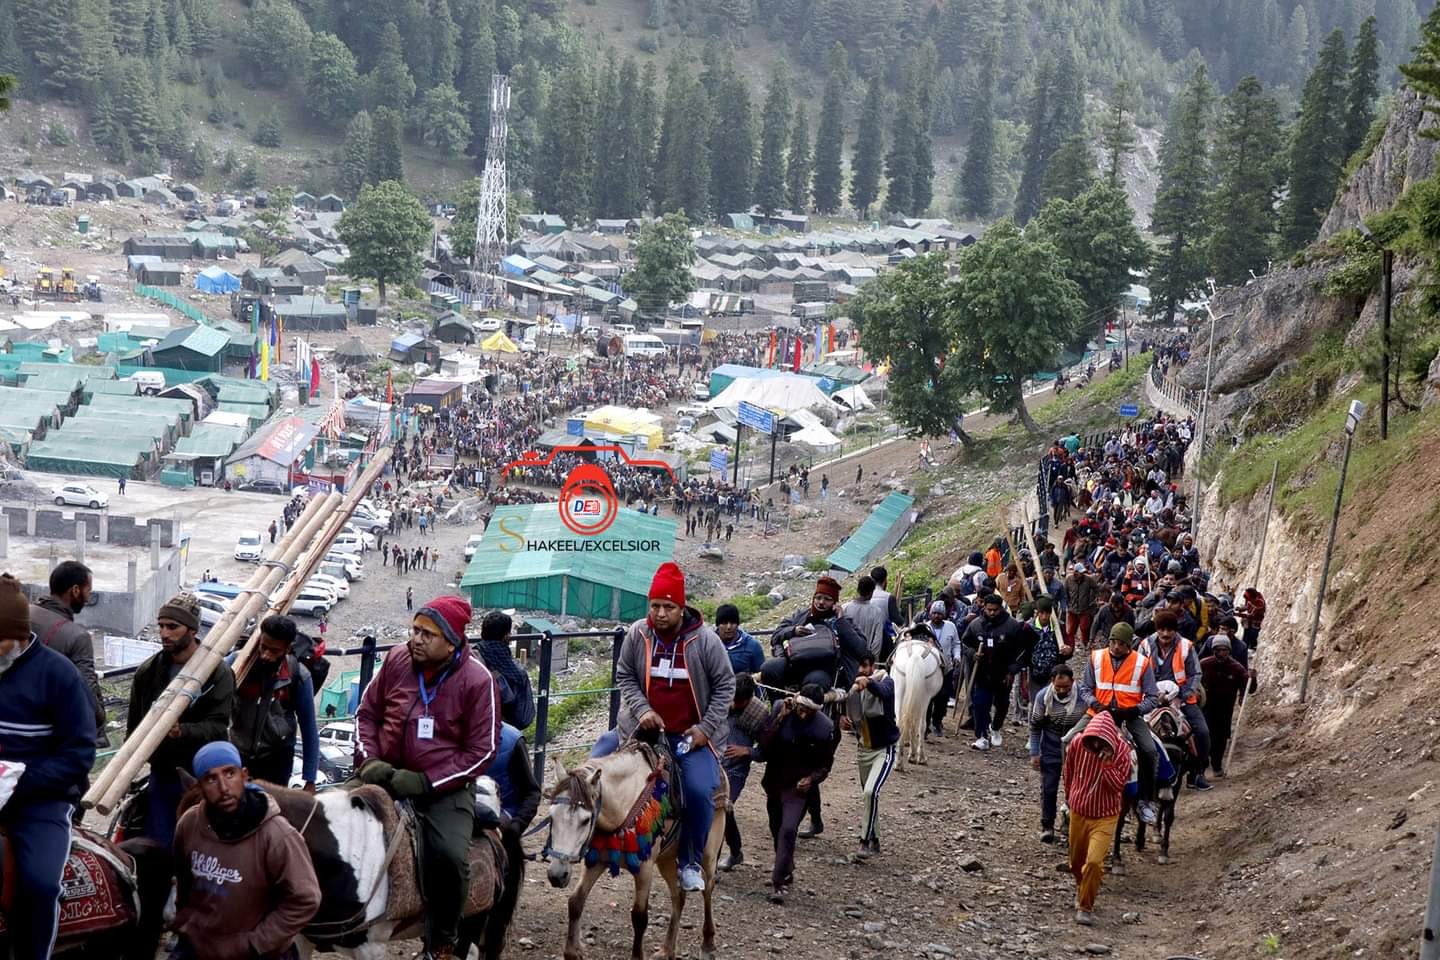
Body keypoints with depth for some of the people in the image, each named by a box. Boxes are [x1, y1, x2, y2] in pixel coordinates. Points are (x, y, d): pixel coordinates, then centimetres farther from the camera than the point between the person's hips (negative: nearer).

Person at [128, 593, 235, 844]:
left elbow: (218, 726, -14)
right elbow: (134, 726, 14)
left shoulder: (218, 672, -7)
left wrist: (182, 731, -31)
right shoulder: (148, 671, 6)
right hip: (162, 775, 4)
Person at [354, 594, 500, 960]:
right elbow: (367, 713, 9)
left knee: (450, 857, -22)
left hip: (446, 786, -4)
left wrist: (426, 782, -18)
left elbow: (480, 751, -11)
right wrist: (369, 760, -9)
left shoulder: (477, 680, -13)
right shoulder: (397, 660, -3)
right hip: (387, 775, 4)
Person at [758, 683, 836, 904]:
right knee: (777, 830, 19)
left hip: (798, 787, -4)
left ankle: (779, 882, -14)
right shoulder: (780, 709, -12)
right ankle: (785, 870, 42)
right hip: (774, 783, 4)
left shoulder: (825, 728, -14)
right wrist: (781, 718, -24)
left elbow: (825, 764, -1)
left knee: (788, 830, -19)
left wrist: (812, 779, -19)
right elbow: (764, 745, -16)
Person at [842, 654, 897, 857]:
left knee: (871, 792, -23)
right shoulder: (854, 690, 0)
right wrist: (846, 723, -12)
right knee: (868, 795, 15)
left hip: (884, 750, -6)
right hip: (863, 750, 6)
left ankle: (865, 840, -13)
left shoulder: (885, 682, -15)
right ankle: (874, 841, 31)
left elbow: (884, 692, -40)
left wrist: (869, 682, -61)